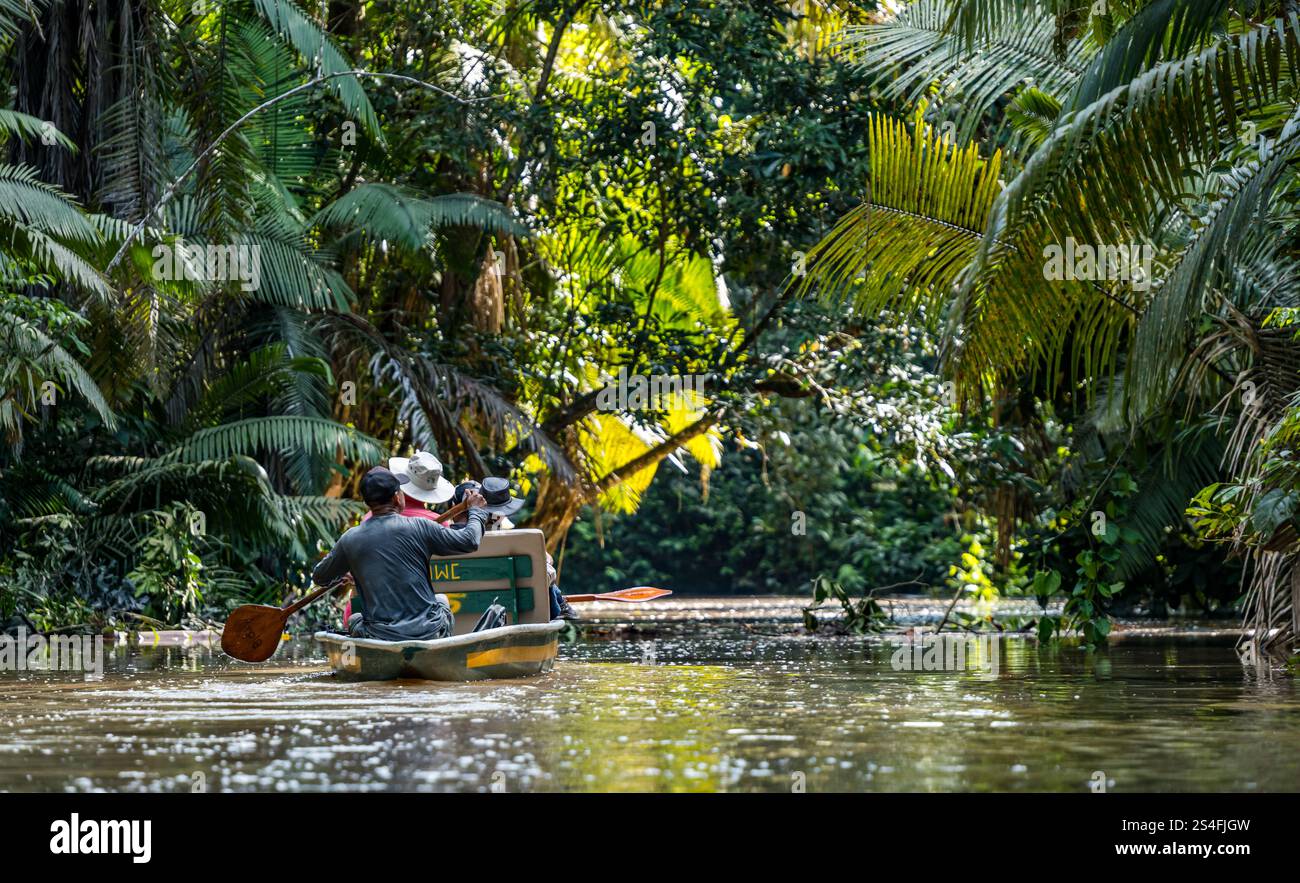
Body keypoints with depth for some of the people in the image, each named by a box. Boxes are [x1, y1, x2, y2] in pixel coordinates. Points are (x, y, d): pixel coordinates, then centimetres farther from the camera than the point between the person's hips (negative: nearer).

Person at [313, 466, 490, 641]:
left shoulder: (350, 539, -3)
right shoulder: (419, 528, -10)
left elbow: (320, 577, 12)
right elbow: (469, 541, -2)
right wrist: (477, 511, 18)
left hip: (379, 637, 0)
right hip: (428, 632, 0)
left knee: (353, 620, 33)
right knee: (441, 601, 33)